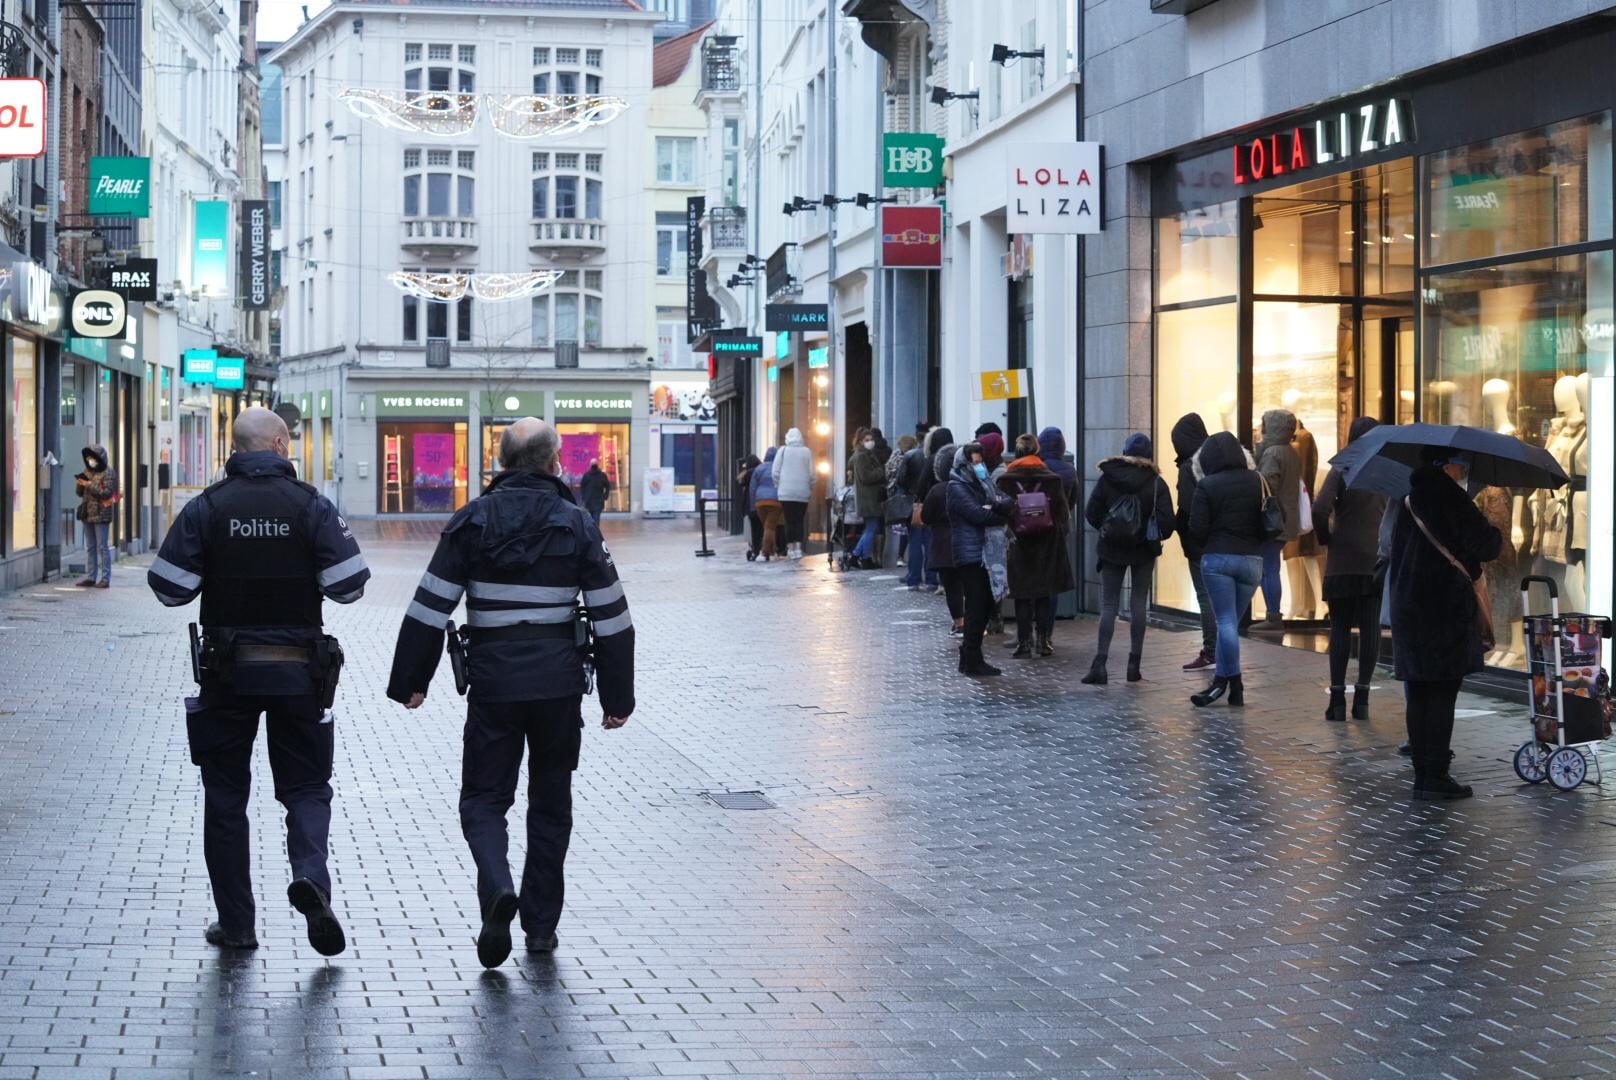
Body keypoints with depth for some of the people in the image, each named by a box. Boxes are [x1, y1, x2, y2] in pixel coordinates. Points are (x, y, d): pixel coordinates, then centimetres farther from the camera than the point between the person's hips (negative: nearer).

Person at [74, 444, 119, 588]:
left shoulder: (108, 473, -6)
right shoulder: (87, 472, 14)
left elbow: (107, 492, -16)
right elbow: (80, 493, 17)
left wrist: (89, 485, -17)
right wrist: (79, 483, -4)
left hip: (101, 515, -7)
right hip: (87, 514, 7)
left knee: (102, 547, -7)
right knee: (90, 547, 9)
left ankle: (105, 579, -6)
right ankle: (90, 577, 13)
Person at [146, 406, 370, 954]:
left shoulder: (206, 508, -4)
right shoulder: (311, 505, -5)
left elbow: (169, 588, -7)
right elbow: (348, 586, -8)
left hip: (228, 670, 0)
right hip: (298, 671, 0)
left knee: (225, 794, 11)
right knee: (306, 786, 11)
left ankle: (236, 923, 11)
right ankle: (310, 874, -17)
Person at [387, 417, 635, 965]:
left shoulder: (473, 520, -1)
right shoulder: (577, 525, 0)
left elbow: (429, 608, -3)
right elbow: (612, 618, 0)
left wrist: (410, 682, 6)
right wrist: (617, 697, 8)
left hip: (492, 683, -1)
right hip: (559, 685, 1)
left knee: (483, 797, 7)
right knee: (550, 803, 14)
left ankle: (497, 888, -20)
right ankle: (541, 925, 16)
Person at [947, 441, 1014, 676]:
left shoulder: (981, 484, 18)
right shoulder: (957, 488, -7)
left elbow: (1008, 503, 5)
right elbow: (978, 516, -18)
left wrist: (995, 506, -17)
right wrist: (1003, 515, -5)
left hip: (985, 553, 8)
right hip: (969, 554, -8)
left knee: (985, 604, 10)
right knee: (977, 606, -7)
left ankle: (969, 656, 19)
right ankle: (973, 661, -2)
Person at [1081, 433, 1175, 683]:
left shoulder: (1108, 478, -5)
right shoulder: (1156, 483, -8)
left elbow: (1091, 514, -5)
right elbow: (1167, 521, -13)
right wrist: (1156, 535, 7)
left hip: (1112, 549, 0)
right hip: (1144, 550, 0)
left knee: (1108, 605, 3)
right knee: (1139, 604, 10)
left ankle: (1099, 664, -8)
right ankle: (1134, 665, 9)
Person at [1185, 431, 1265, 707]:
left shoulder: (1206, 486, -5)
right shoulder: (1258, 482, 5)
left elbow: (1197, 530, -7)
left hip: (1217, 558, -3)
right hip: (1252, 560, 4)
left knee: (1226, 621, -4)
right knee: (1231, 621, 12)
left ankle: (1233, 682, -8)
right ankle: (1222, 680, 12)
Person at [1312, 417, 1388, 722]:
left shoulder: (1342, 470, -7)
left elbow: (1320, 509, -18)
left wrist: (1325, 537, -1)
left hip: (1343, 560, -2)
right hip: (1379, 561, 2)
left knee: (1340, 627, 4)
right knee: (1370, 628, 5)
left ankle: (1338, 697, 1)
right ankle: (1362, 697, 4)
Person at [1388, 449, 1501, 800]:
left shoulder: (1409, 501, 12)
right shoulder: (1451, 500, -13)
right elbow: (1486, 547, -16)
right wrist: (1495, 538, 7)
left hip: (1407, 609, 8)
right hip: (1446, 612, -8)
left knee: (1418, 694, 10)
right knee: (1442, 695, -4)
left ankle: (1422, 772, 14)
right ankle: (1435, 776, -4)